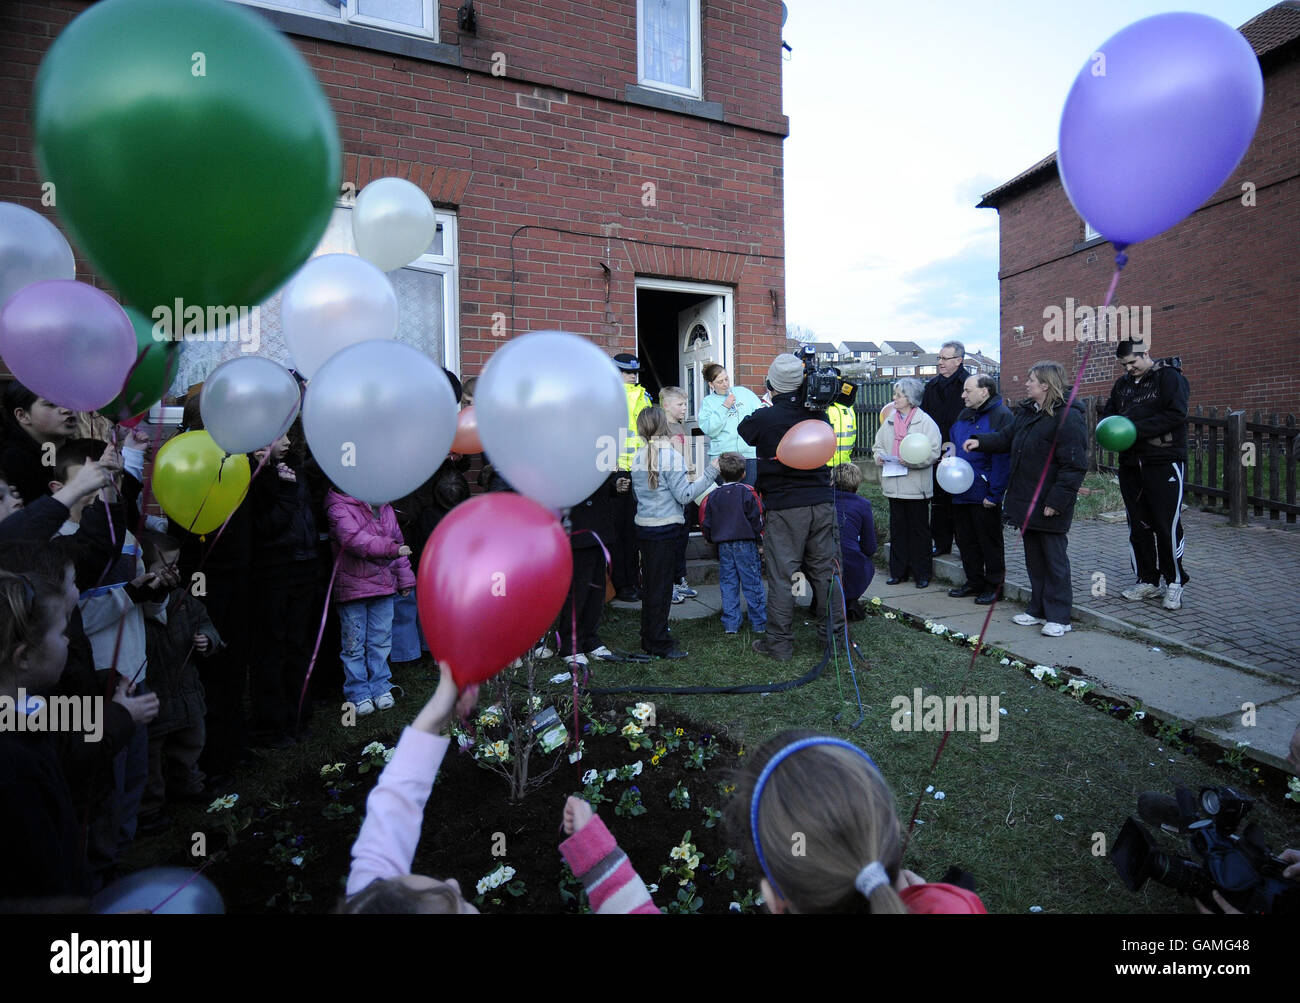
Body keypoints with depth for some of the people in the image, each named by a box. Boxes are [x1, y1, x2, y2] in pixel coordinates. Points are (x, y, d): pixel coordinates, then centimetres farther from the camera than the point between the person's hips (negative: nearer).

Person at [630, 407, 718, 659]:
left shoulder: (638, 458, 5)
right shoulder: (672, 457, -14)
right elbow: (684, 496, -16)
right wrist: (710, 473, -10)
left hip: (643, 525, 6)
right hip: (665, 527, -6)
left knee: (649, 583, 16)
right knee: (661, 585, 1)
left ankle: (649, 638, 27)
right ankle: (659, 644, 8)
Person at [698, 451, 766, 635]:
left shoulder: (712, 496, 4)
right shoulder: (748, 493, -6)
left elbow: (705, 523, 7)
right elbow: (757, 518, -8)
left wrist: (713, 539, 21)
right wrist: (759, 538, 5)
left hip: (723, 546, 3)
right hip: (745, 544, -3)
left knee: (728, 584, 8)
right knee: (752, 583, 2)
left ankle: (730, 624, 9)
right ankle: (760, 624, 7)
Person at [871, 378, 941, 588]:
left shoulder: (925, 421, -6)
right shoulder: (890, 420, 12)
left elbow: (933, 452, -11)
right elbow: (878, 444, 19)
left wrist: (912, 461, -22)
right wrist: (878, 456, -1)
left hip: (916, 486, -5)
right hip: (894, 485, 5)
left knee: (919, 529, 5)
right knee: (897, 528, 11)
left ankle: (921, 574, 14)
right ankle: (899, 571, 20)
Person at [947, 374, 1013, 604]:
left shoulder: (1001, 415, -12)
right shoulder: (963, 416, 14)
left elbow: (1003, 458, -17)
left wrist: (994, 494, -20)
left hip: (984, 496, -8)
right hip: (961, 492, 8)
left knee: (990, 542, 4)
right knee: (966, 540, 14)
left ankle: (994, 586, 17)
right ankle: (974, 582, 27)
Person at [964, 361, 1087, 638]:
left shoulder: (1067, 418, -17)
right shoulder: (1027, 412, 10)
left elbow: (1074, 466, -20)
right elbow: (1007, 438, 22)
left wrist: (1057, 500, -22)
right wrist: (980, 441, 5)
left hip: (1050, 505, -9)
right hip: (1026, 500, 9)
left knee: (1054, 558, 3)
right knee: (1033, 558, 17)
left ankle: (1058, 617, 14)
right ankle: (1038, 609, 29)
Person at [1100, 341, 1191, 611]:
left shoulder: (1169, 376, -7)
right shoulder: (1123, 383, 13)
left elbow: (1176, 415, -17)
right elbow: (1108, 412, 19)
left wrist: (1136, 428, -21)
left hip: (1164, 463, -7)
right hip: (1130, 464, 7)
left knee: (1168, 525, -3)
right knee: (1138, 525, 10)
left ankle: (1175, 583, 11)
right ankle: (1147, 581, 20)